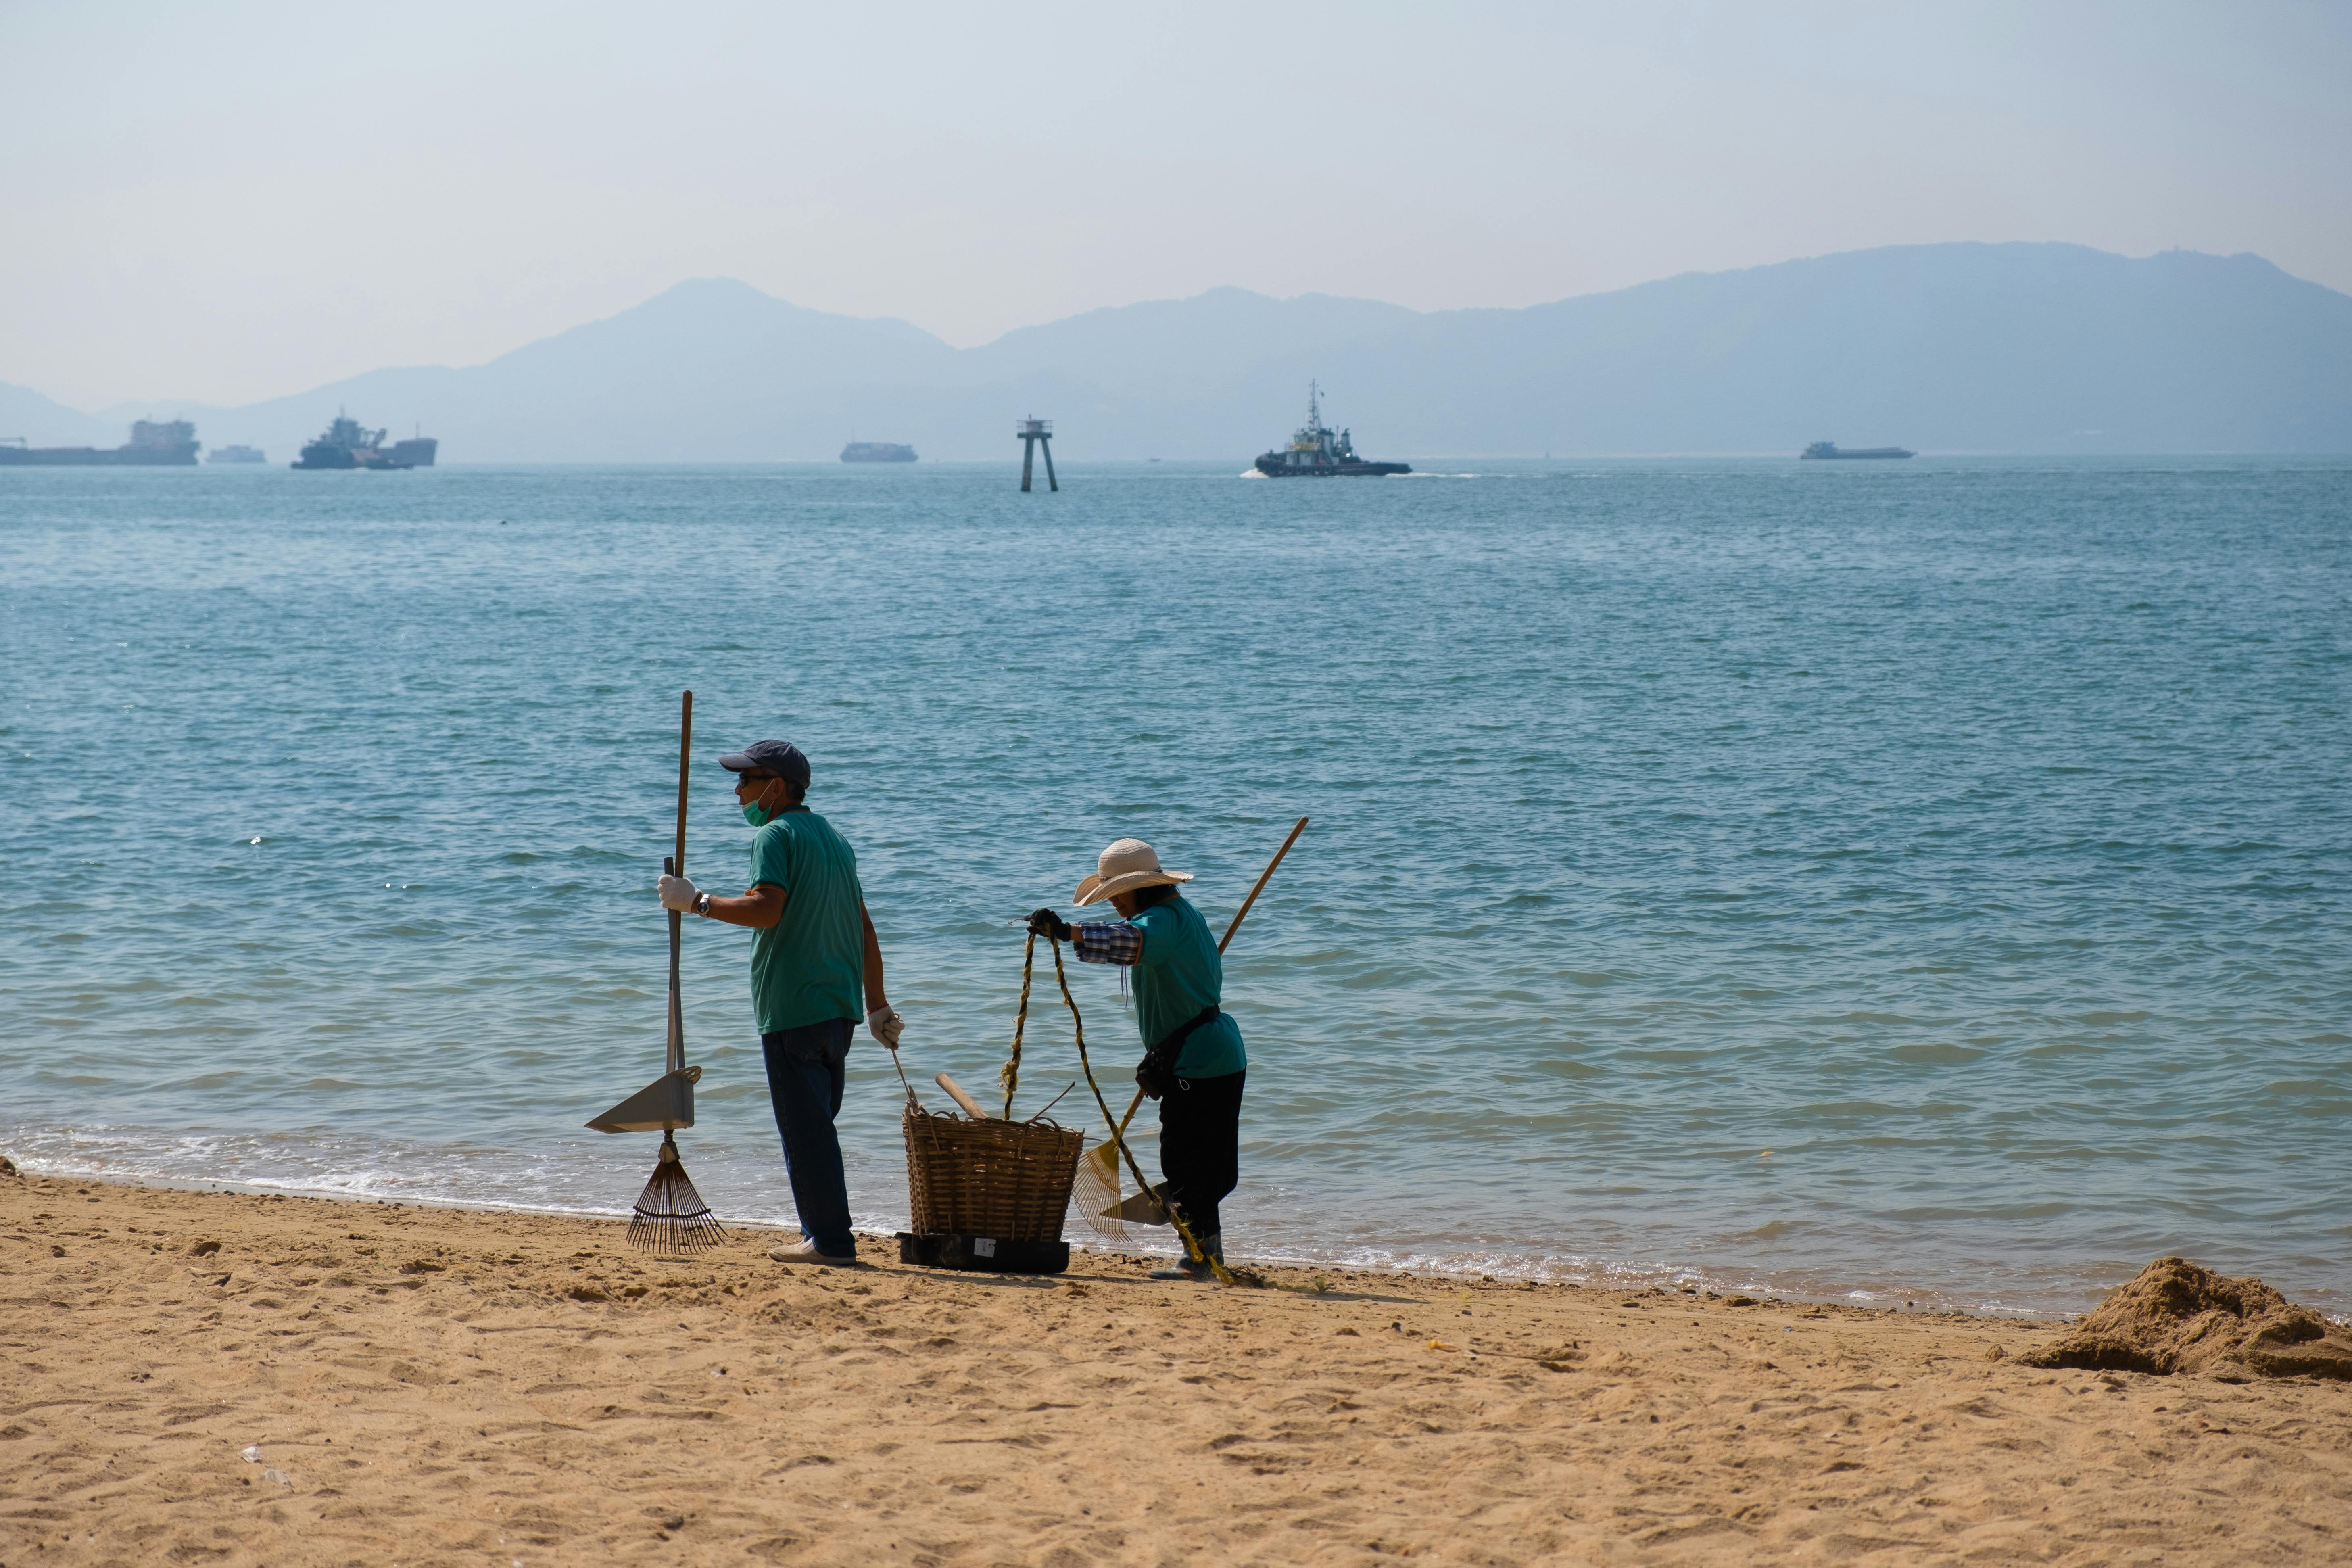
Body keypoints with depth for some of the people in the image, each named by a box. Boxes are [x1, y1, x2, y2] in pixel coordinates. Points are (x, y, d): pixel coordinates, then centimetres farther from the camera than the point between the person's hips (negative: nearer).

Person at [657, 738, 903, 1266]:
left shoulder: (776, 836, -7)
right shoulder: (834, 839, 19)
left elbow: (767, 909, -23)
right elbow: (864, 928, 20)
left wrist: (696, 901, -13)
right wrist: (877, 1005, 23)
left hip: (793, 1008, -9)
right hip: (838, 1006, 9)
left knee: (805, 1127, -5)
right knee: (816, 1124, 16)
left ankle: (829, 1240, -6)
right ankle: (828, 1236, 18)